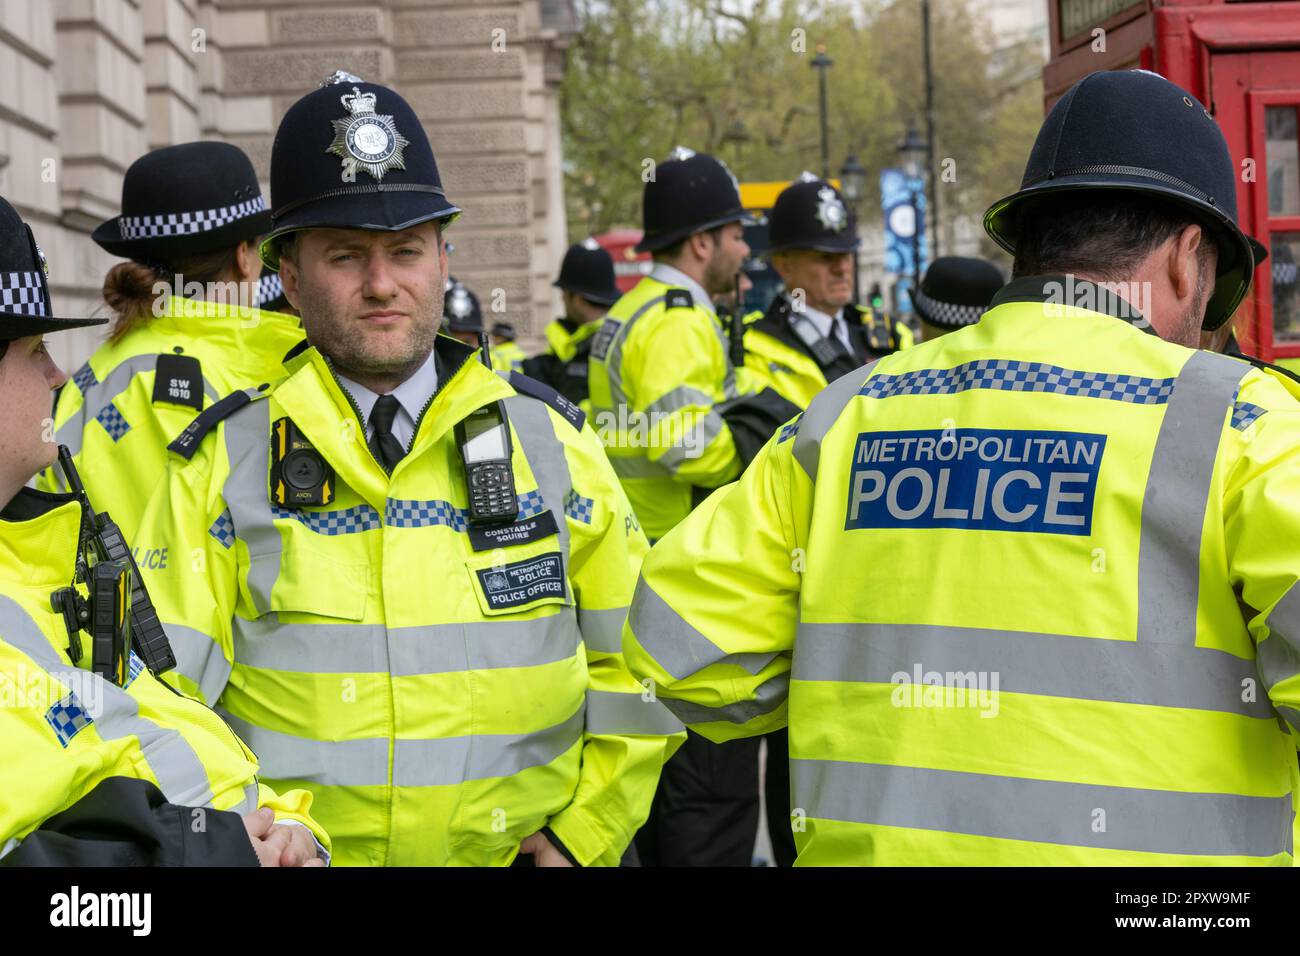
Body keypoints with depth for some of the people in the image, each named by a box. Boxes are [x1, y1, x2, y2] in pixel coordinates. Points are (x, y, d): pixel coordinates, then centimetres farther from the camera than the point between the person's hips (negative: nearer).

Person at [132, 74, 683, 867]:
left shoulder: (552, 444, 1)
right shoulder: (223, 467, -3)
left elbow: (638, 666, 6)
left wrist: (583, 835, -1)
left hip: (517, 852, 1)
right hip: (296, 858, -1)